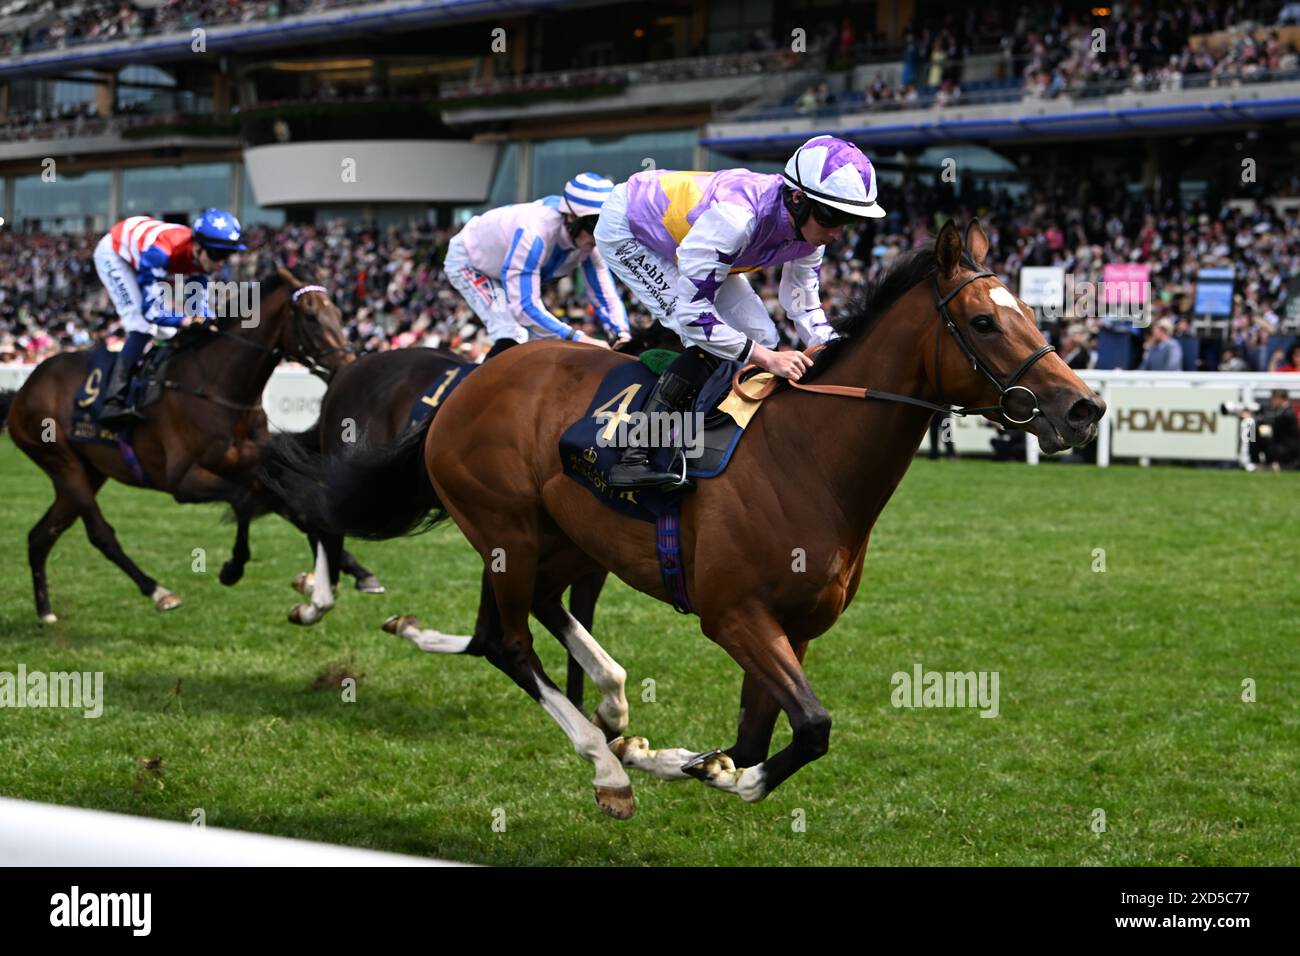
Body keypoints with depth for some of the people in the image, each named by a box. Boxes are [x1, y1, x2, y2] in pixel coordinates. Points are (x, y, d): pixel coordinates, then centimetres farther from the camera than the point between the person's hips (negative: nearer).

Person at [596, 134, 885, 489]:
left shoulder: (810, 226, -19)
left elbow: (803, 303, -4)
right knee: (708, 341, -24)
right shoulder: (736, 217, -44)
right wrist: (767, 359, -40)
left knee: (761, 335, -2)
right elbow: (691, 314, -40)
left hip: (683, 230, 9)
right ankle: (632, 457, -22)